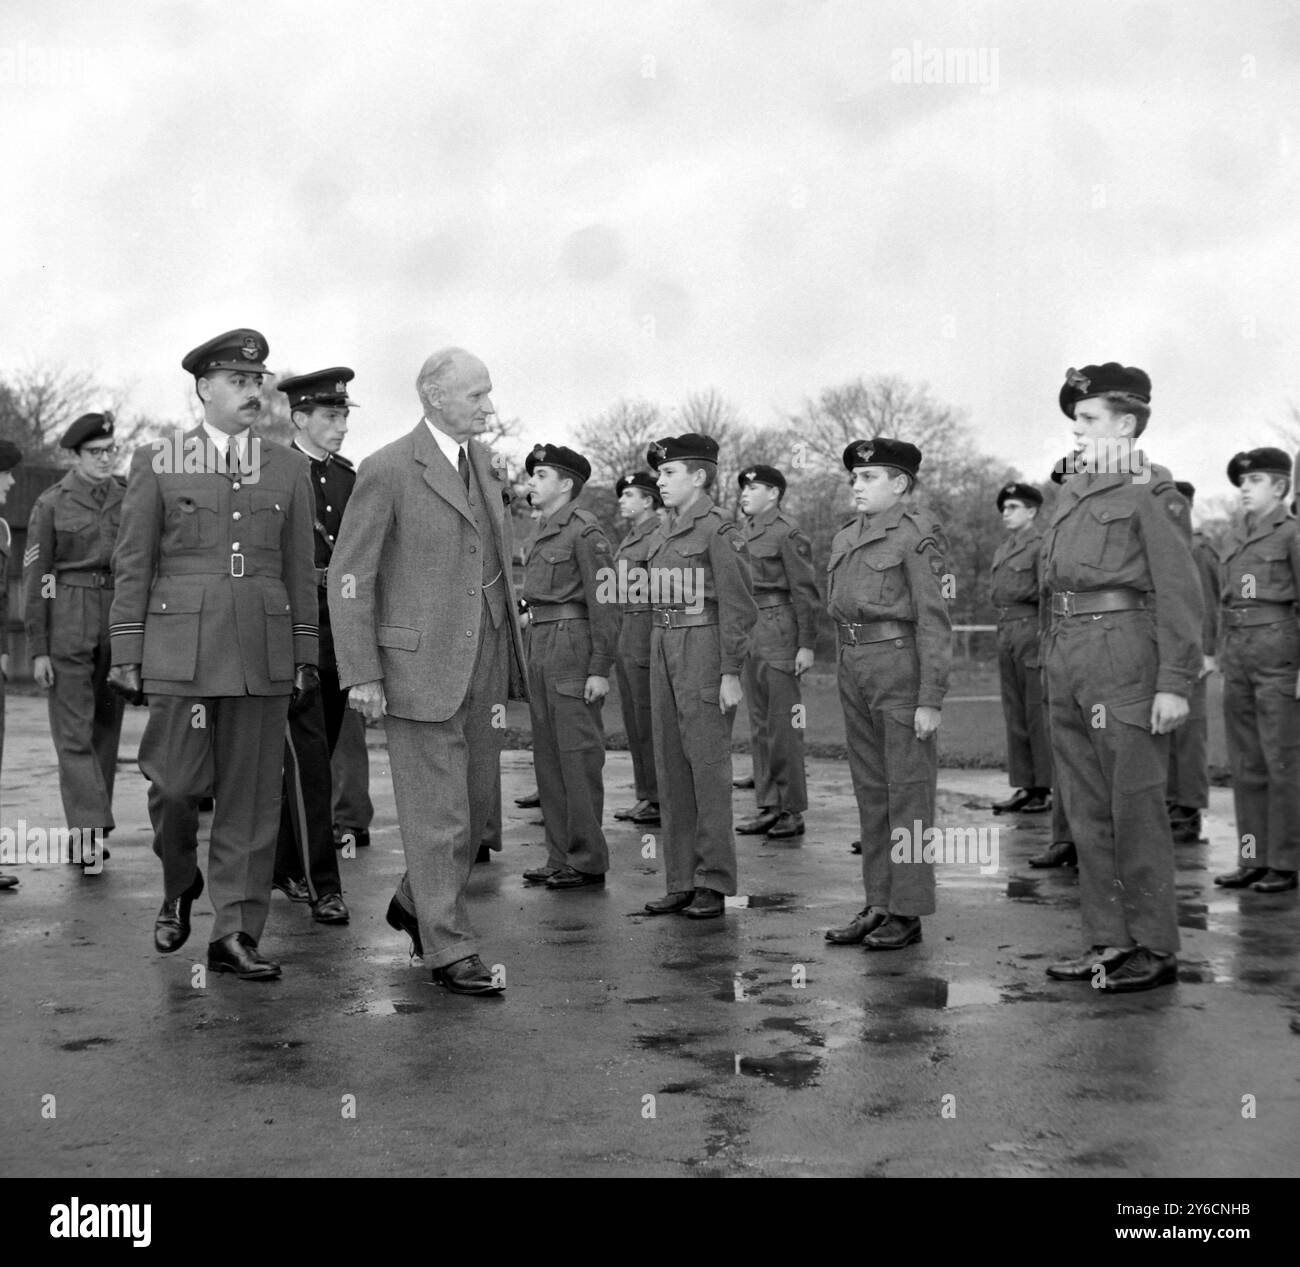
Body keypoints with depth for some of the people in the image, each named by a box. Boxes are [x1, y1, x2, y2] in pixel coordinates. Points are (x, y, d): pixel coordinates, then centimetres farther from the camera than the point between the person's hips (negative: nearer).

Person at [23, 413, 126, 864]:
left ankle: (87, 833, 17)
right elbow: (34, 578, -2)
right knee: (74, 733, -8)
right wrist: (37, 649, -7)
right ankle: (91, 832, -12)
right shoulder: (51, 504, -1)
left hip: (118, 622, 4)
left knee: (106, 728, 7)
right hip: (68, 626, -4)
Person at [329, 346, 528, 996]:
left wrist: (509, 660, 15)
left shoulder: (485, 463, 12)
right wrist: (360, 674, -14)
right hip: (419, 663, -7)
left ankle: (416, 904, 35)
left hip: (484, 661, 7)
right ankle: (449, 948, 8)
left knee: (475, 803, 14)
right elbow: (350, 576, -9)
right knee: (437, 813, -2)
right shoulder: (387, 470, -9)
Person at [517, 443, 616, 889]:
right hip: (540, 647, 9)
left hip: (573, 646, -9)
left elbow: (604, 603, -13)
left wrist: (600, 669, -17)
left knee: (579, 756, -4)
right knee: (548, 756, 10)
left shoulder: (585, 530, -9)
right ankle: (560, 857, 18)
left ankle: (588, 861, 3)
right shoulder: (542, 532, 17)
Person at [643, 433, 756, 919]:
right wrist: (658, 666, 18)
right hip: (664, 651, 8)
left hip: (705, 652, -8)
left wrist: (731, 674, -17)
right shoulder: (666, 534, 16)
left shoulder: (720, 532, -8)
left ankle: (715, 884, 3)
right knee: (671, 769, 8)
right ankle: (681, 882, 15)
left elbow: (739, 607, -12)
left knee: (708, 767, -4)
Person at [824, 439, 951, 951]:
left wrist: (931, 700, -15)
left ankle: (908, 913, 5)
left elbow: (934, 622, -11)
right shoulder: (846, 539, 15)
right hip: (854, 668, 8)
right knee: (870, 790, 11)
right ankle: (878, 904, 19)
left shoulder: (916, 536, -8)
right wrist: (847, 680, 15)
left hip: (901, 666, -8)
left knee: (908, 791, -1)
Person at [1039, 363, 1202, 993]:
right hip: (1067, 660, 8)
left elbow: (1180, 592, -10)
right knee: (1087, 811, 11)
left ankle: (1154, 950, 7)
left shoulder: (1151, 492, -5)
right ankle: (1107, 941, 21)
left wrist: (1176, 683, -16)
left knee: (1135, 810, -3)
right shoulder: (1073, 492, 17)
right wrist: (1056, 656, 12)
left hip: (1123, 652, -8)